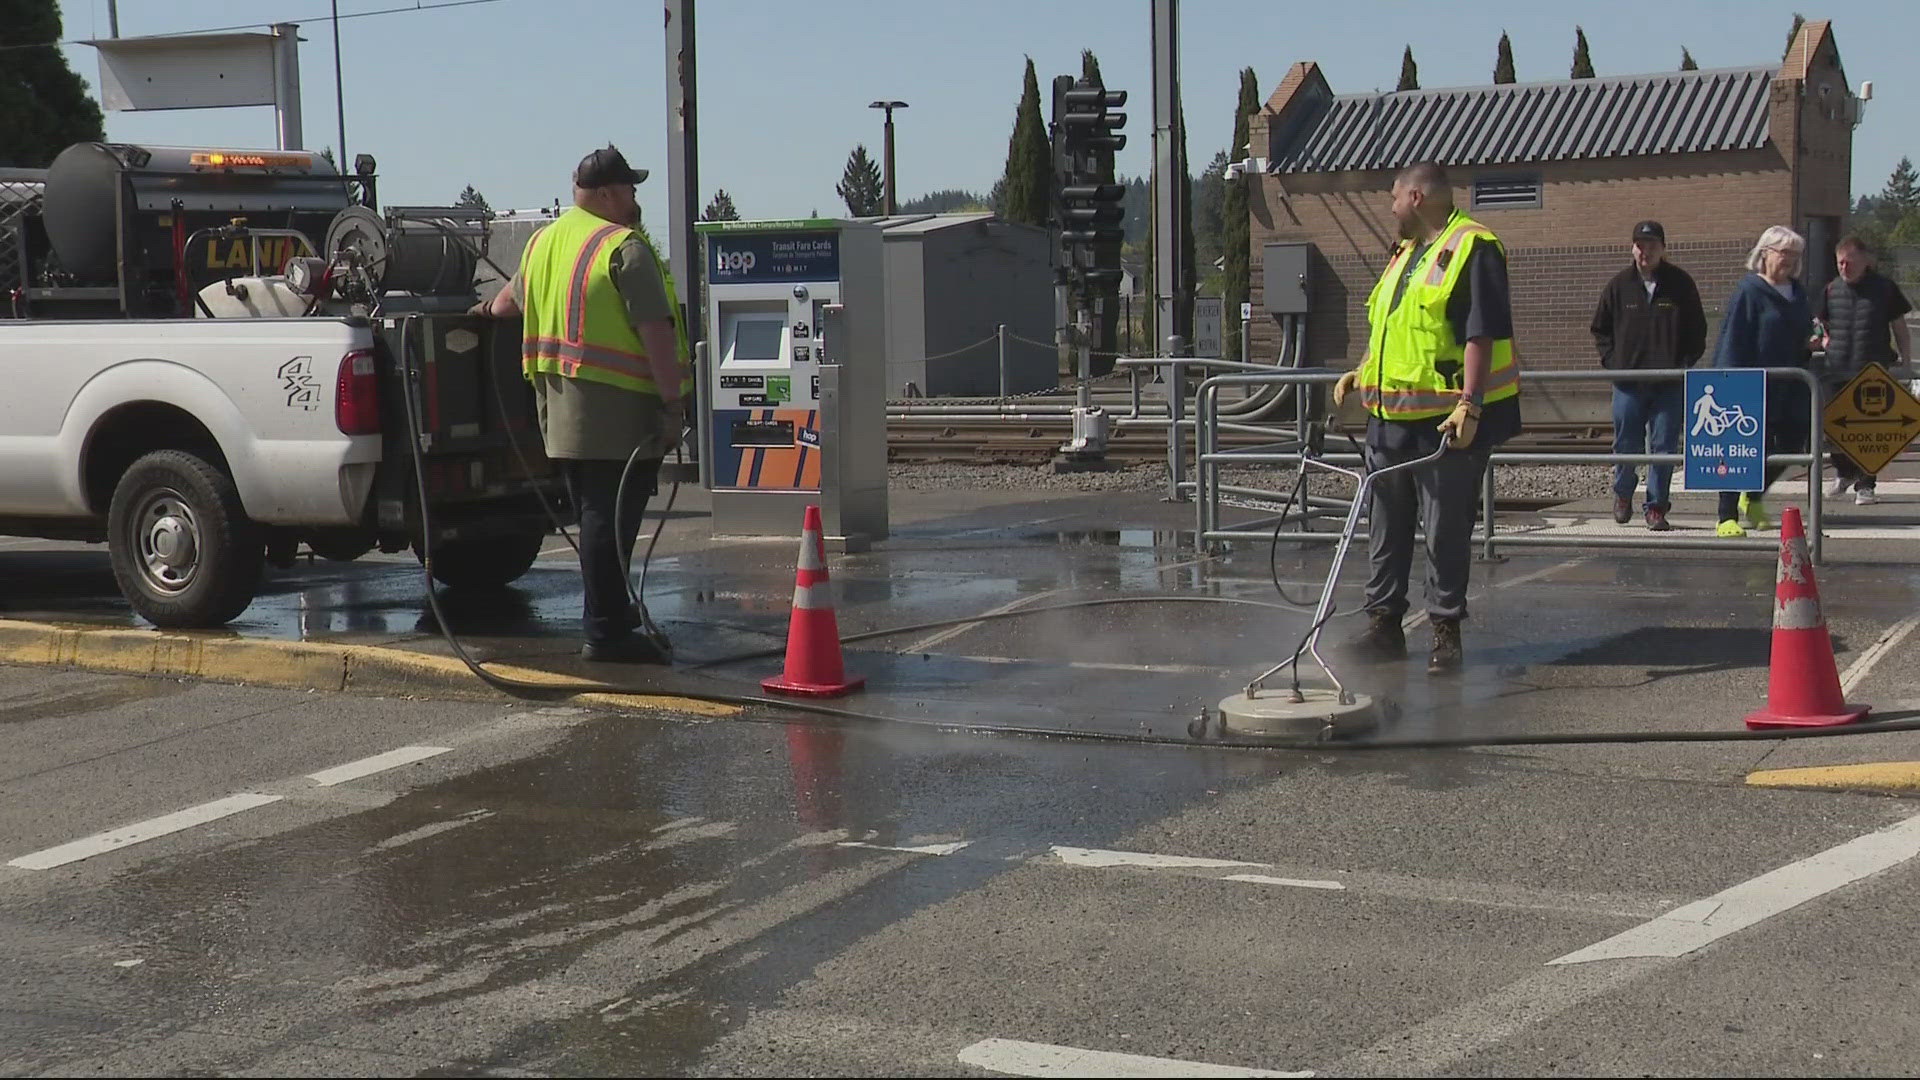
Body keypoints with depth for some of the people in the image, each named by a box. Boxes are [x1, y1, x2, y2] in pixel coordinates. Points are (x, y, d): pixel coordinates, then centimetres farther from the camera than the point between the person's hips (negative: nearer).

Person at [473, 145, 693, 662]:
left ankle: (611, 615, 29)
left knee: (596, 515, 18)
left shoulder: (543, 242, 15)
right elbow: (656, 333, -17)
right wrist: (673, 405, -15)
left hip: (560, 406, 9)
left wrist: (492, 307, 56)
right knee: (612, 519, -7)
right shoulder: (624, 248, -11)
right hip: (617, 410, -9)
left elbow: (514, 299, 34)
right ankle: (606, 632, -6)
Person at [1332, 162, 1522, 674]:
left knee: (1447, 532, -1)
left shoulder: (1471, 249, -11)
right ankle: (1384, 626, 19)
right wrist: (1362, 374, 19)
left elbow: (1481, 335, -19)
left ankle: (1447, 632, 7)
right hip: (1391, 417, 9)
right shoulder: (1407, 253, 19)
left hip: (1448, 421, -9)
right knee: (1388, 527, 11)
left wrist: (1469, 405, -26)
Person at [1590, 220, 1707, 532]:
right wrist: (1612, 361, 1)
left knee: (1664, 447, -1)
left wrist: (1685, 363, -3)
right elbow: (1600, 328, 14)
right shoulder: (1619, 285, 4)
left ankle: (1656, 507, 8)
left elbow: (1697, 330, 8)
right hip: (1628, 381, 1)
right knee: (1627, 445, 6)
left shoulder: (1681, 284, 2)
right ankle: (1623, 493, 32)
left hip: (1670, 382, -1)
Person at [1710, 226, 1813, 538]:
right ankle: (1727, 517, 1)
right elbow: (1733, 340, -13)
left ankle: (1753, 497, 34)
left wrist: (1811, 344, 2)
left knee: (1792, 447, 11)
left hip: (1790, 388, 8)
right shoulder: (1749, 290, -9)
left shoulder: (1796, 292, 14)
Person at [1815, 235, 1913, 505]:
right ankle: (1845, 471, 33)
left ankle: (1866, 484, 4)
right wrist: (1823, 339, -1)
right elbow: (1818, 323, 21)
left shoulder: (1884, 288, 1)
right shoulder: (1832, 289, 8)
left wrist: (1906, 363, 1)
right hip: (1837, 371, 3)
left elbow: (1900, 329, 7)